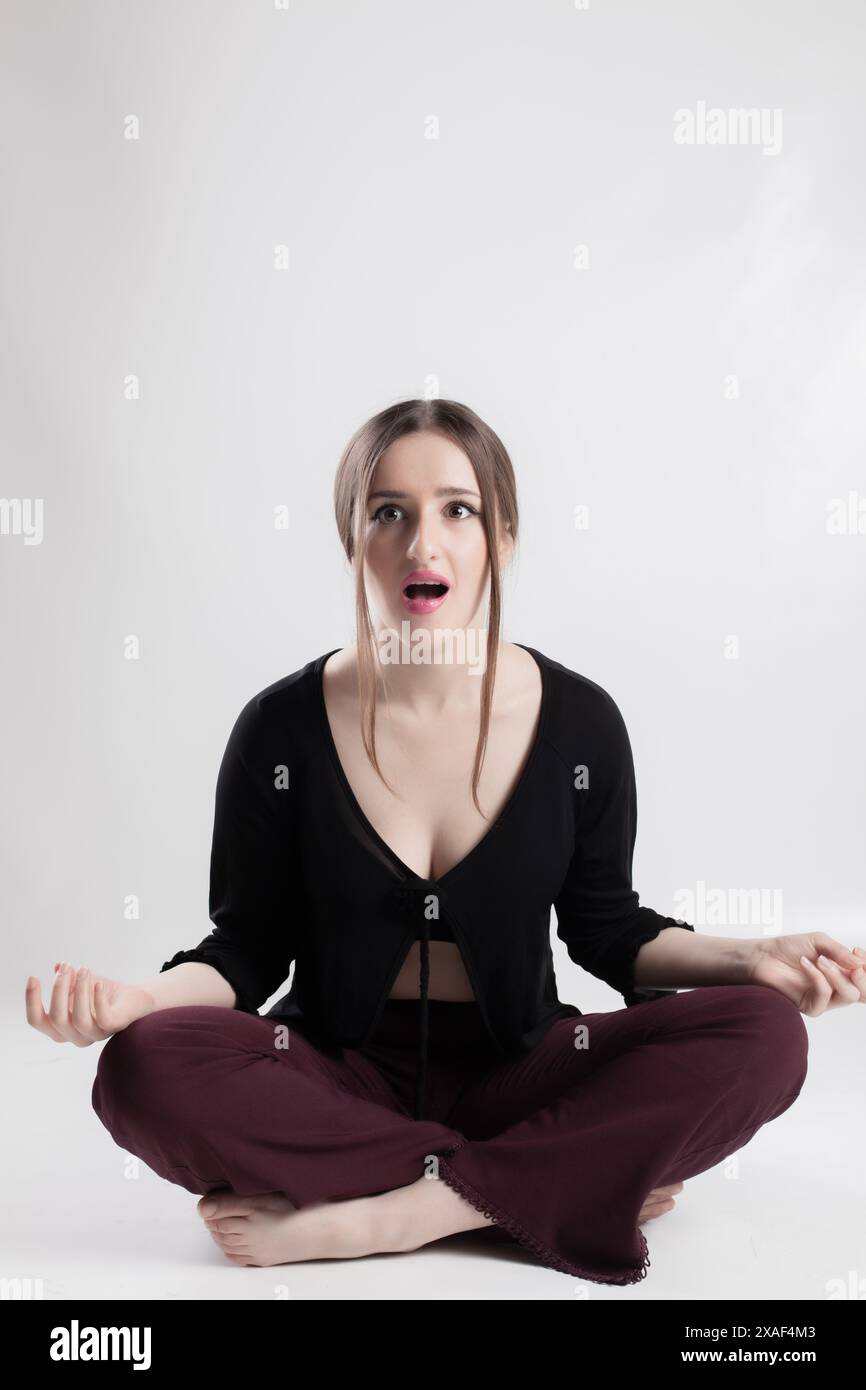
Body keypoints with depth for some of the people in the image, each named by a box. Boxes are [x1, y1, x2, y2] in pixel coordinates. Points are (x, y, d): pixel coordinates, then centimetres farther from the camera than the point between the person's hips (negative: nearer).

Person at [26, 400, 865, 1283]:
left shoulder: (578, 721, -4)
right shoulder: (282, 730, -6)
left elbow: (605, 928, 6)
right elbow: (248, 947, 0)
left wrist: (751, 958, -10)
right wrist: (134, 998, -20)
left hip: (518, 1070, 1)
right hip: (340, 1078, 0)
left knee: (764, 1035, -23)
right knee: (145, 1066, -30)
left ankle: (370, 1218, -23)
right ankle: (577, 1186, -21)